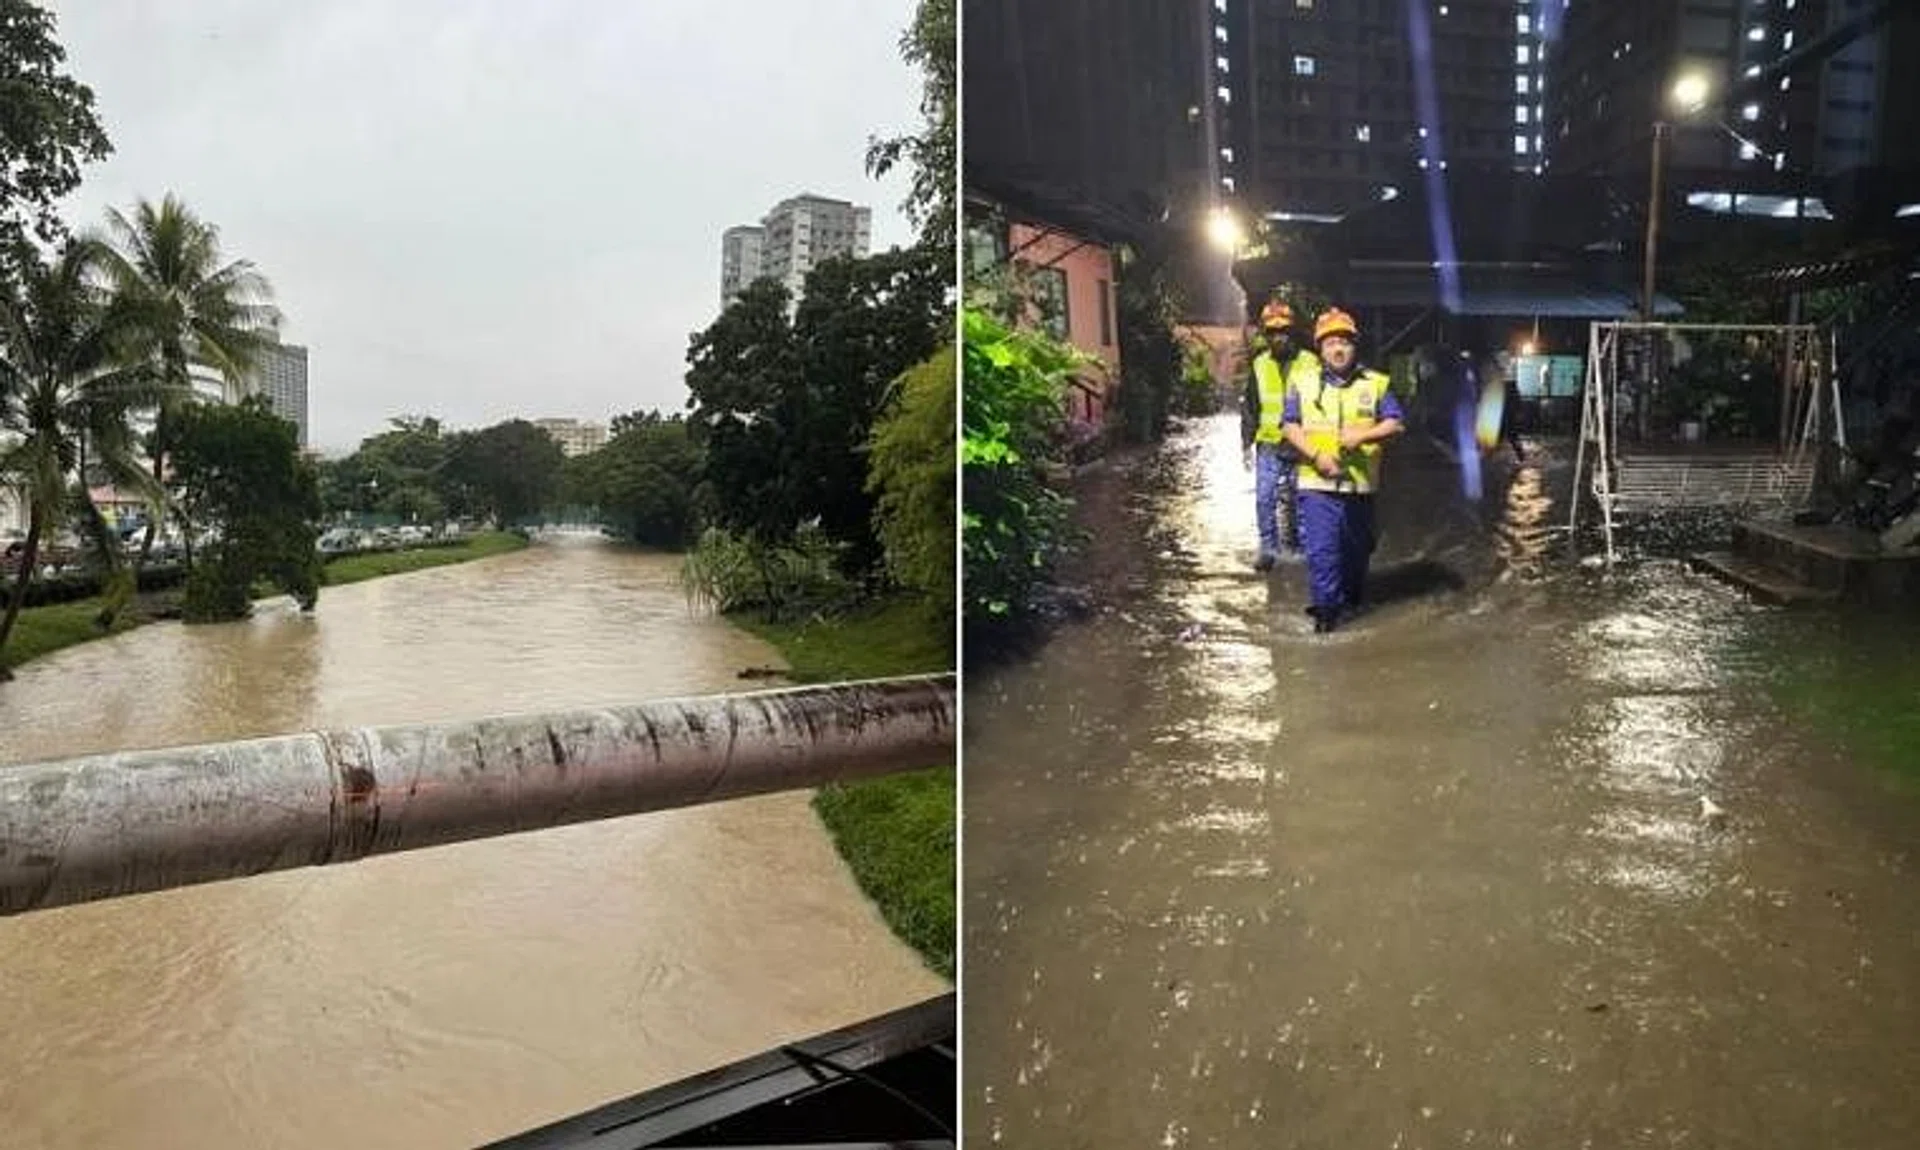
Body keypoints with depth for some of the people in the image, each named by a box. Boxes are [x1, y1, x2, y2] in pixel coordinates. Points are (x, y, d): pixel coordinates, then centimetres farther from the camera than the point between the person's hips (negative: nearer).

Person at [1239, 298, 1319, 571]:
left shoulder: (1310, 364, -1)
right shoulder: (1259, 365, 6)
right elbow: (1249, 407, 12)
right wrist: (1247, 443, 8)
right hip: (1269, 445, 1)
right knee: (1265, 498, -5)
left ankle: (1298, 546, 20)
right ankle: (1268, 548, 4)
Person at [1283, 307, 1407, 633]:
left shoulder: (1375, 384, 3)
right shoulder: (1304, 384, 3)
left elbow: (1396, 423, 0)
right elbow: (1289, 425, 0)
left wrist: (1363, 435, -18)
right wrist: (1316, 456, -13)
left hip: (1360, 483, 2)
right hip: (1317, 483, -1)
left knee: (1358, 547, 16)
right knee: (1321, 549, -9)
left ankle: (1351, 599, 38)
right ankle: (1325, 608, 0)